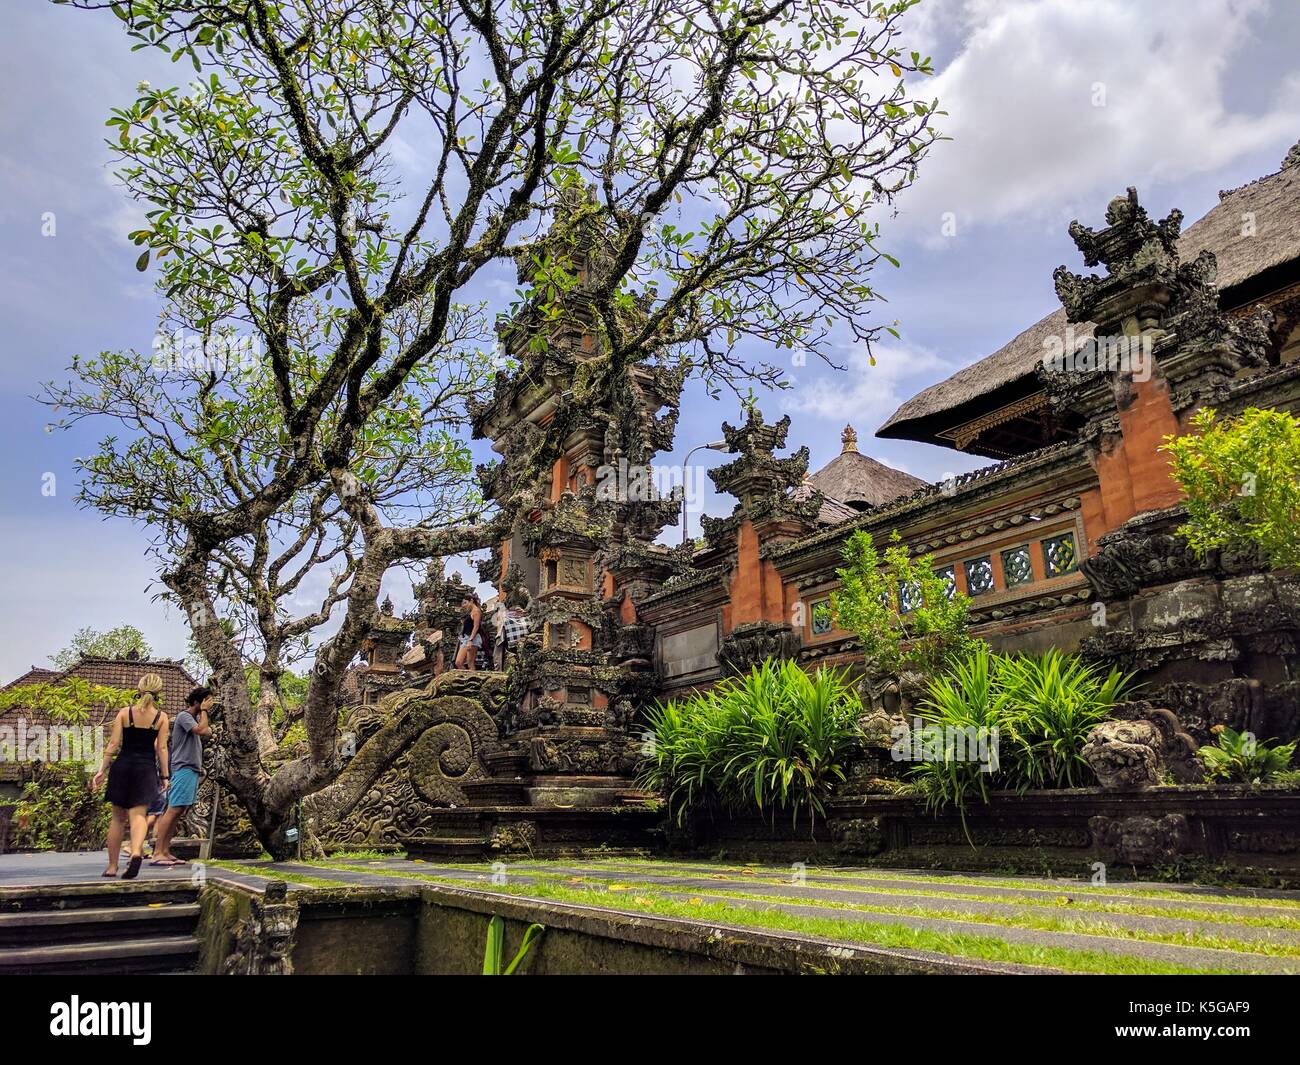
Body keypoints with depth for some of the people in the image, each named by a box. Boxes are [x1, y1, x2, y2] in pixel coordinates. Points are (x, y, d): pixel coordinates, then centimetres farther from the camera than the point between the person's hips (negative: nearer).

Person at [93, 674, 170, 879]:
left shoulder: (124, 712, 2)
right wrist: (164, 776, 3)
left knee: (118, 817, 12)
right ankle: (136, 852, -31)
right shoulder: (161, 717, 0)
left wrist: (102, 770, 3)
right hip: (146, 769, -1)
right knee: (139, 814, -4)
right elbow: (161, 748, -2)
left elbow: (113, 744, -2)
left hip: (122, 766, 1)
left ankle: (112, 866, 18)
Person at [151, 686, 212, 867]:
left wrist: (203, 713, 12)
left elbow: (208, 732, 12)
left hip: (192, 770, 10)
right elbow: (201, 730, -22)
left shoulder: (195, 717, 19)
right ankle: (157, 853, -13)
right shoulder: (184, 716, -8)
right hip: (184, 769, -10)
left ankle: (165, 851, 9)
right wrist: (203, 711, -10)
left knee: (179, 811, 7)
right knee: (174, 810, -13)